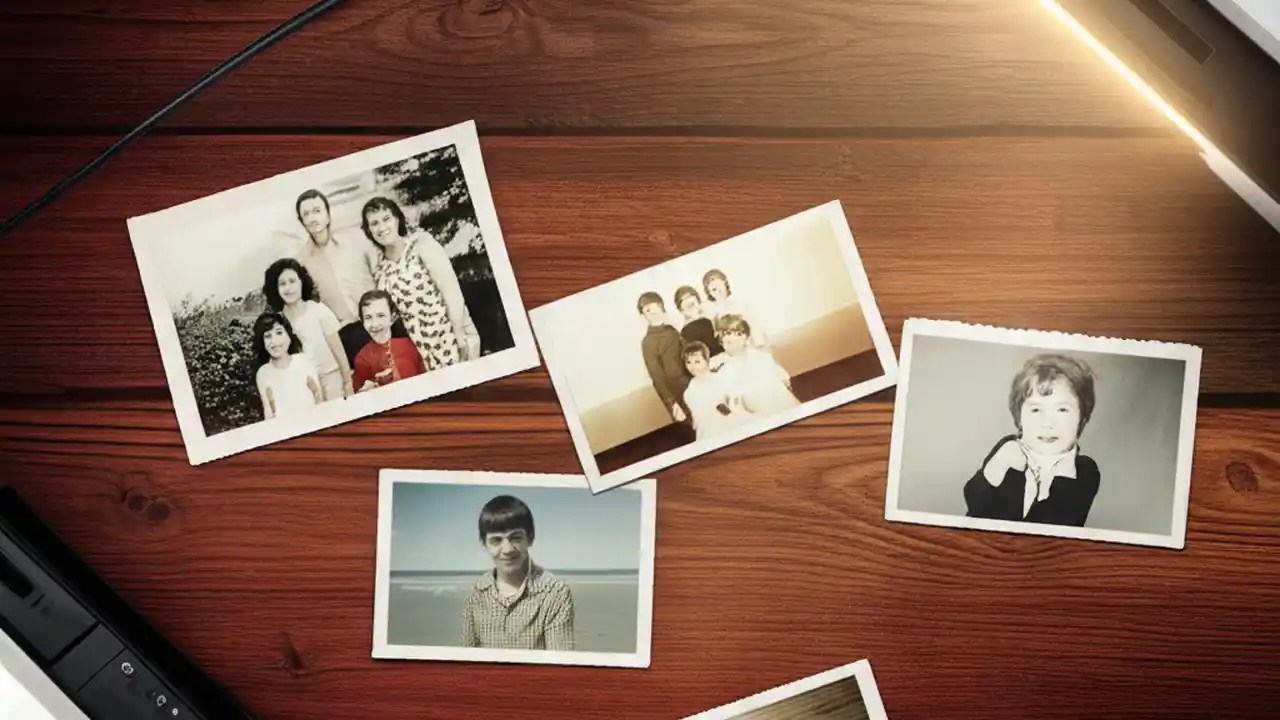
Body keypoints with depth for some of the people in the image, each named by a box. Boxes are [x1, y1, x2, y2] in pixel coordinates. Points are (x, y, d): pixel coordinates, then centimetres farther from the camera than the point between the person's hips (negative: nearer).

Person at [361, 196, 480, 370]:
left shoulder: (421, 243, -7)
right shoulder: (378, 267, 7)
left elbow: (451, 291, -13)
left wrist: (461, 336, -17)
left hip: (448, 339, -4)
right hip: (418, 349, 4)